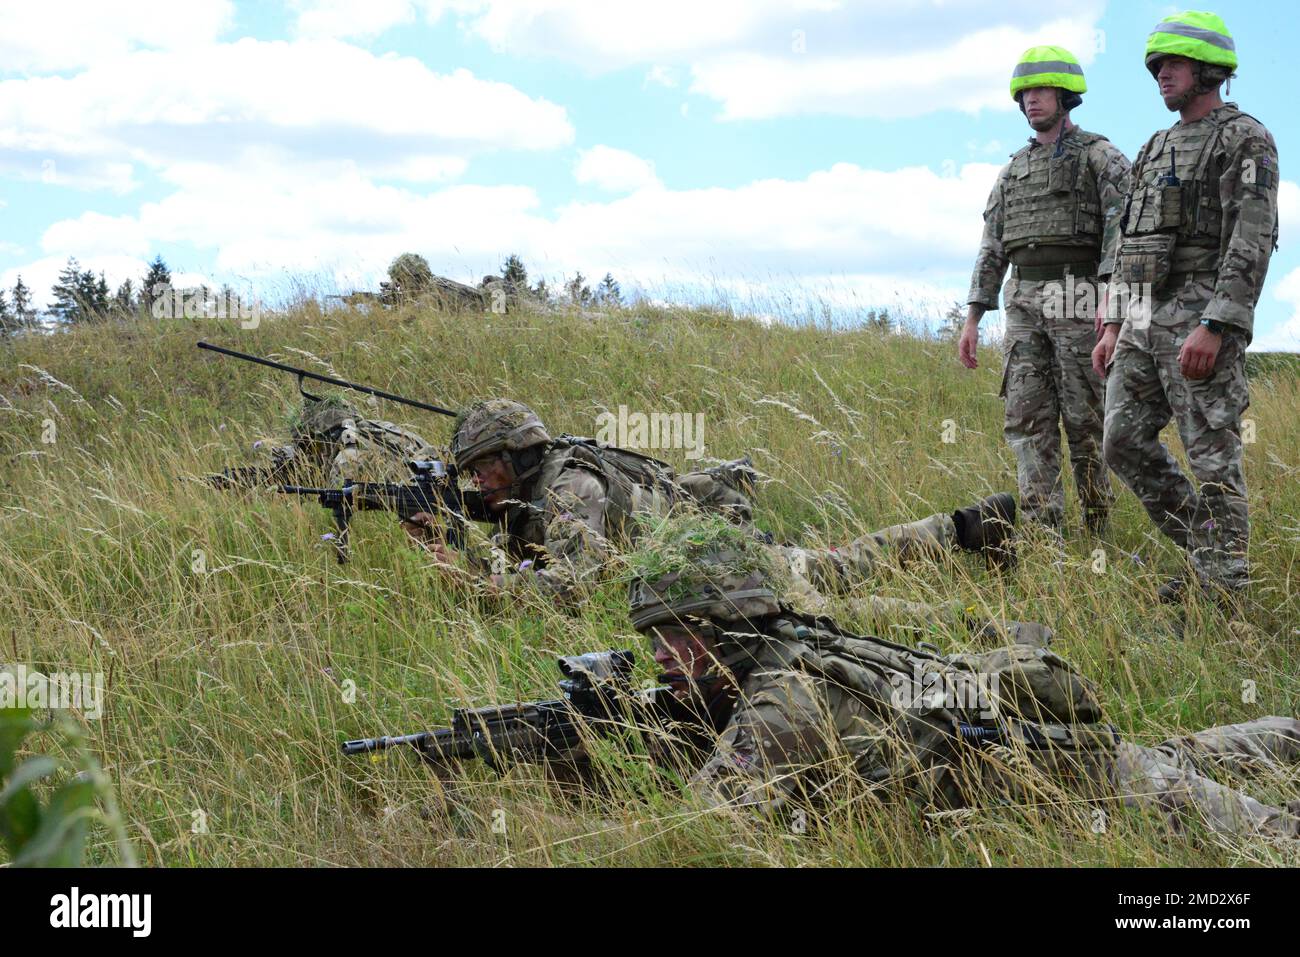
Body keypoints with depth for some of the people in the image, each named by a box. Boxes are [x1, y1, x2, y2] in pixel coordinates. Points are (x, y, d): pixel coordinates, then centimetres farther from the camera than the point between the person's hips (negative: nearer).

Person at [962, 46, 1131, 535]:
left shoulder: (1101, 156, 1)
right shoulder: (1013, 170, 20)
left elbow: (1124, 230, -12)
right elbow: (992, 248, 18)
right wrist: (972, 319, 10)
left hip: (1079, 300, -5)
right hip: (1025, 305, 5)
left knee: (1085, 419, -3)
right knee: (1028, 417, -4)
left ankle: (1097, 529, 6)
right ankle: (1043, 531, -5)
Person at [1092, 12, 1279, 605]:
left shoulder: (1245, 141, -6)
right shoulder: (1157, 150, 20)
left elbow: (1251, 243, -16)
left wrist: (1213, 327, -24)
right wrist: (1112, 327, 17)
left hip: (1201, 317, -9)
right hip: (1144, 320, 9)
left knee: (1213, 457, -5)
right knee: (1125, 443, 7)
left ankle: (1220, 591, 1)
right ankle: (1205, 551, 19)